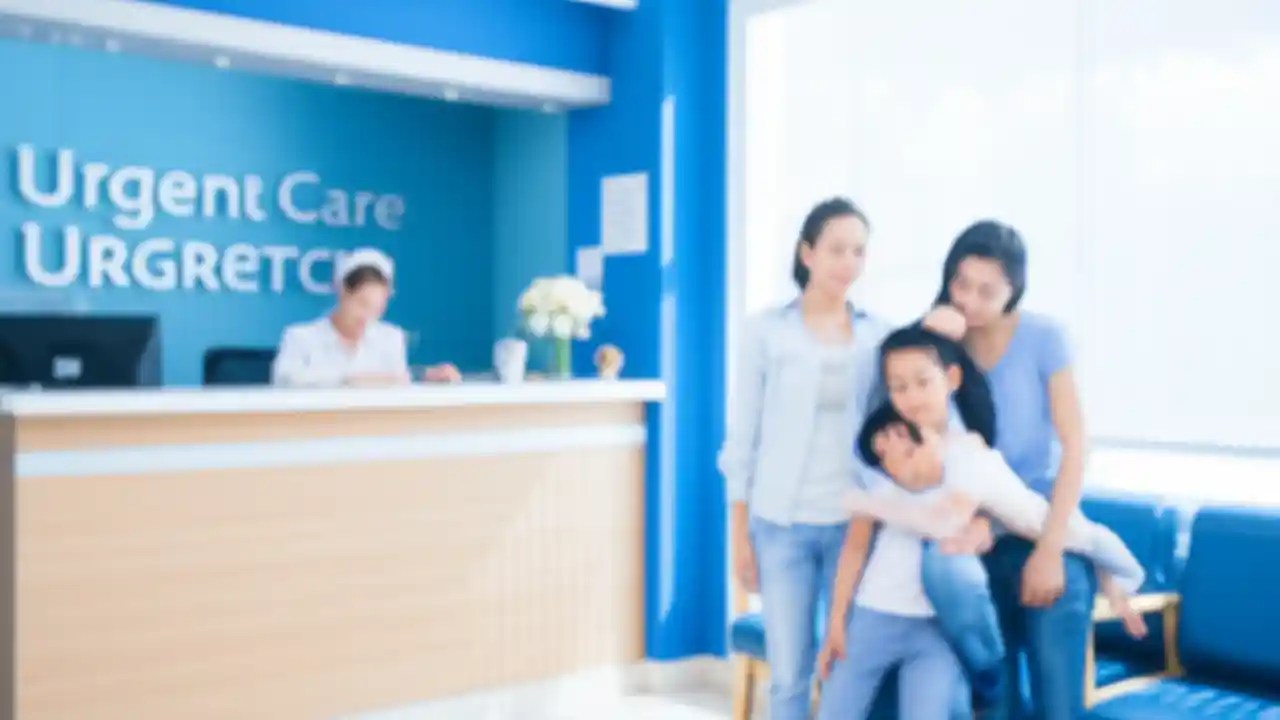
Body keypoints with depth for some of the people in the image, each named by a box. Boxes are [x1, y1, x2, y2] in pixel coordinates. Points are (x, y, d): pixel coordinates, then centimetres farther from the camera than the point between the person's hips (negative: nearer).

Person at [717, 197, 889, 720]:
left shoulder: (878, 335, 5)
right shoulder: (766, 330, -1)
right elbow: (742, 436, 1)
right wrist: (740, 535, 0)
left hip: (855, 522, 2)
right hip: (782, 524, -1)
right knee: (789, 672, 4)